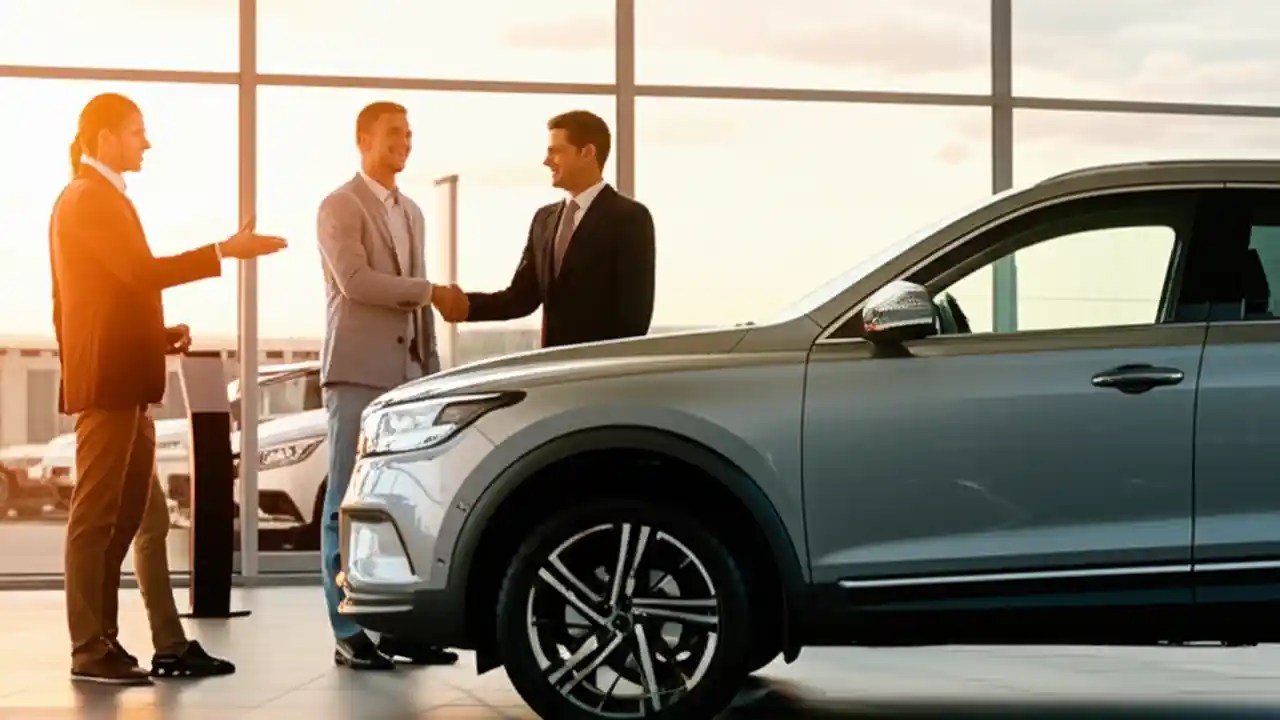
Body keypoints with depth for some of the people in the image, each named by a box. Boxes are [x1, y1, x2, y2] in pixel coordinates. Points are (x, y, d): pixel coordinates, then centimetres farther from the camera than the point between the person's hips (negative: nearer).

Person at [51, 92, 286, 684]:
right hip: (106, 378, -10)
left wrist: (156, 334, 13)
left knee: (121, 513, 11)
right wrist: (224, 252, -21)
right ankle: (89, 649, -7)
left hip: (120, 378, 10)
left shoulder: (99, 198, 22)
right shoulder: (88, 198, -10)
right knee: (96, 514, -8)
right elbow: (140, 271, -21)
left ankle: (100, 639, 14)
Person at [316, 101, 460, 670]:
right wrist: (431, 291, -11)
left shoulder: (411, 213, 20)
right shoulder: (340, 207, -4)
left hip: (406, 375, 7)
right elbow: (355, 281, -17)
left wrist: (432, 368, 14)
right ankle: (349, 633, -3)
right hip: (358, 373, -7)